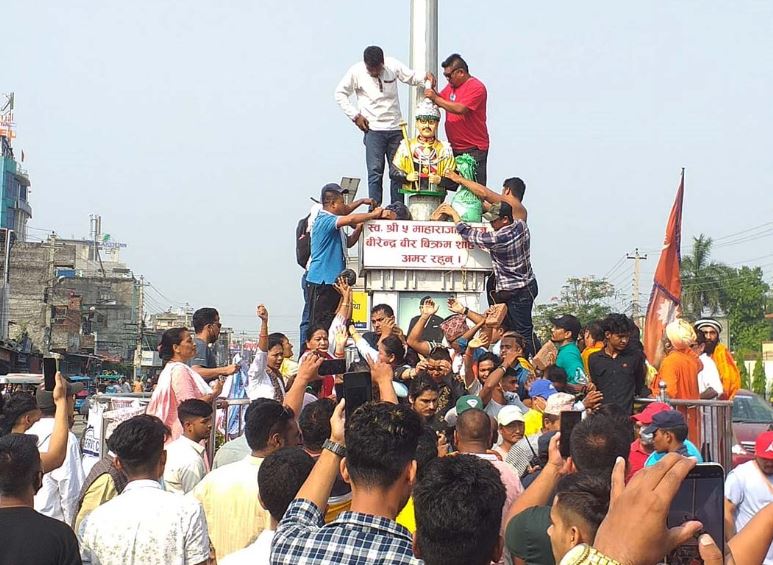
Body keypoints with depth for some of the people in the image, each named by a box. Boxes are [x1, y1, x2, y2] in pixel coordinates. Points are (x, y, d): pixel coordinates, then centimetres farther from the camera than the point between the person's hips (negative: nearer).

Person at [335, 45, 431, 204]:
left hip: (396, 128, 3)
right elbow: (340, 94, 4)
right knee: (375, 172, -9)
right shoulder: (356, 72, -6)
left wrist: (425, 76, -10)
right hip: (373, 129, -3)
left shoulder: (393, 65, -1)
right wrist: (355, 116, -3)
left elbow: (412, 77, 12)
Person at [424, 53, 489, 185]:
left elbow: (460, 109, -25)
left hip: (473, 149, -8)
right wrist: (432, 89, 2)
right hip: (454, 148, 8)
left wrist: (435, 98, -21)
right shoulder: (452, 85, 14)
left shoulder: (476, 87, -14)